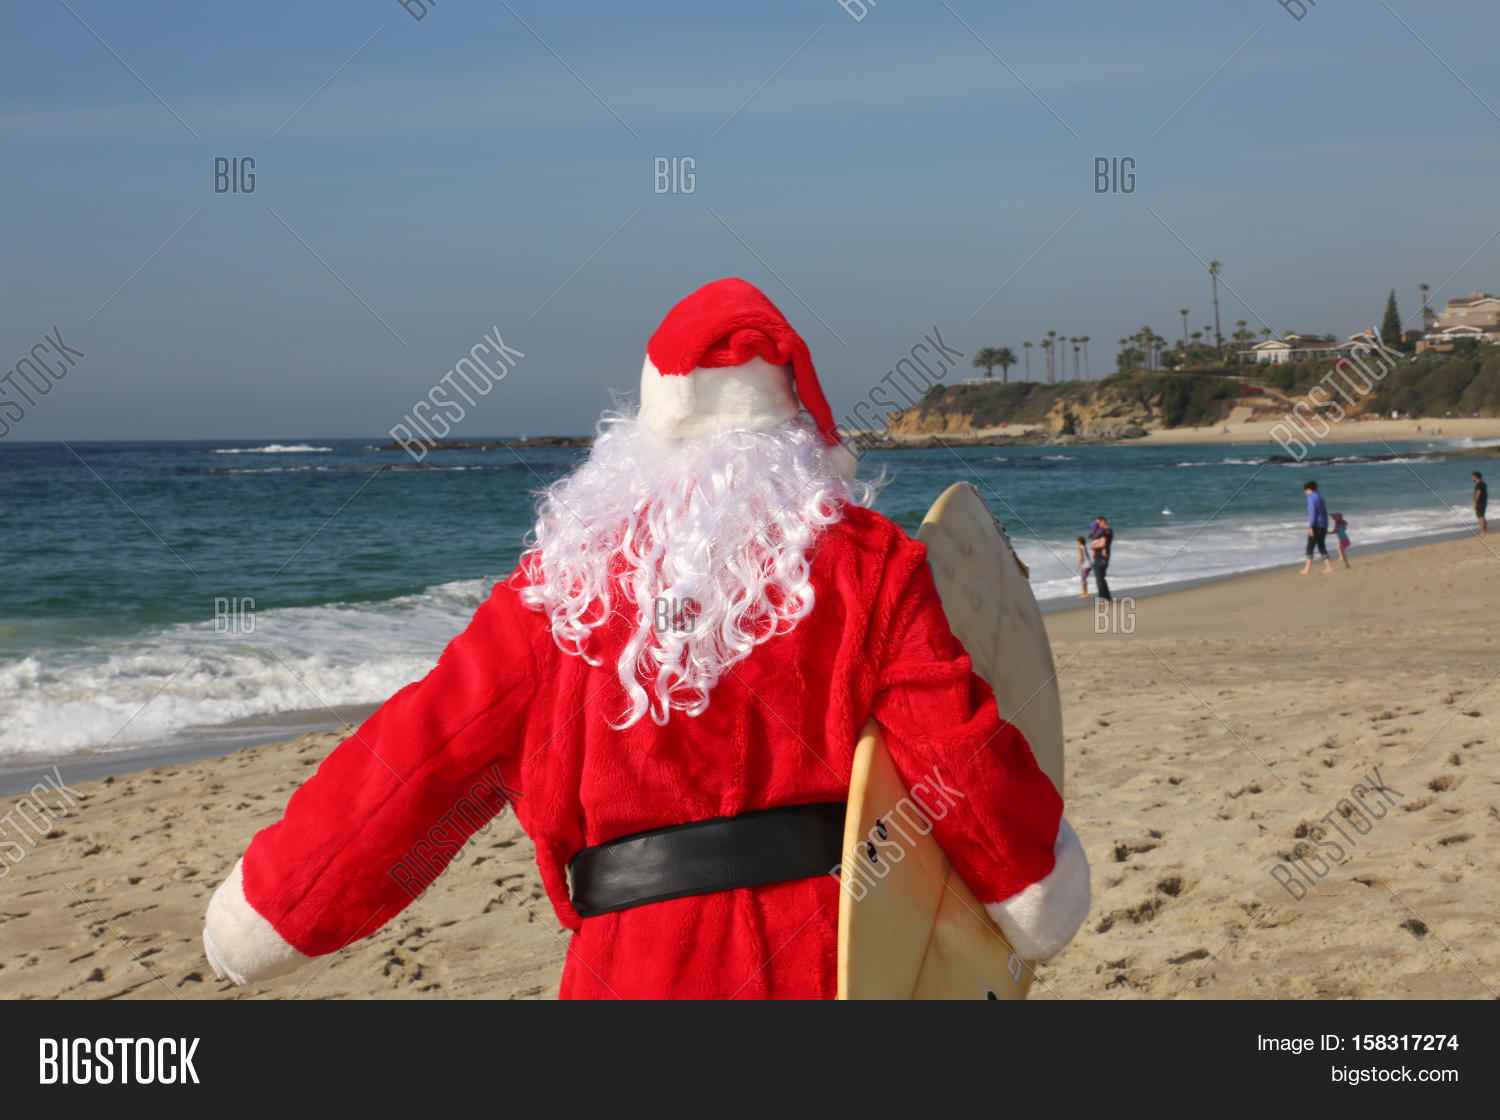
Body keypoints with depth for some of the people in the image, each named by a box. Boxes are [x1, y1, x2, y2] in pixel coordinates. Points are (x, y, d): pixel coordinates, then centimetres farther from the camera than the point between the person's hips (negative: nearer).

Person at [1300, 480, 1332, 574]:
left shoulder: (1311, 497, -9)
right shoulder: (1320, 497, 16)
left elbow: (1312, 512, -18)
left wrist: (1311, 527, -20)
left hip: (1316, 526, -8)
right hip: (1323, 526, 8)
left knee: (1310, 547, -5)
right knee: (1322, 546, 12)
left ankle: (1307, 568, -6)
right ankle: (1329, 566, 6)